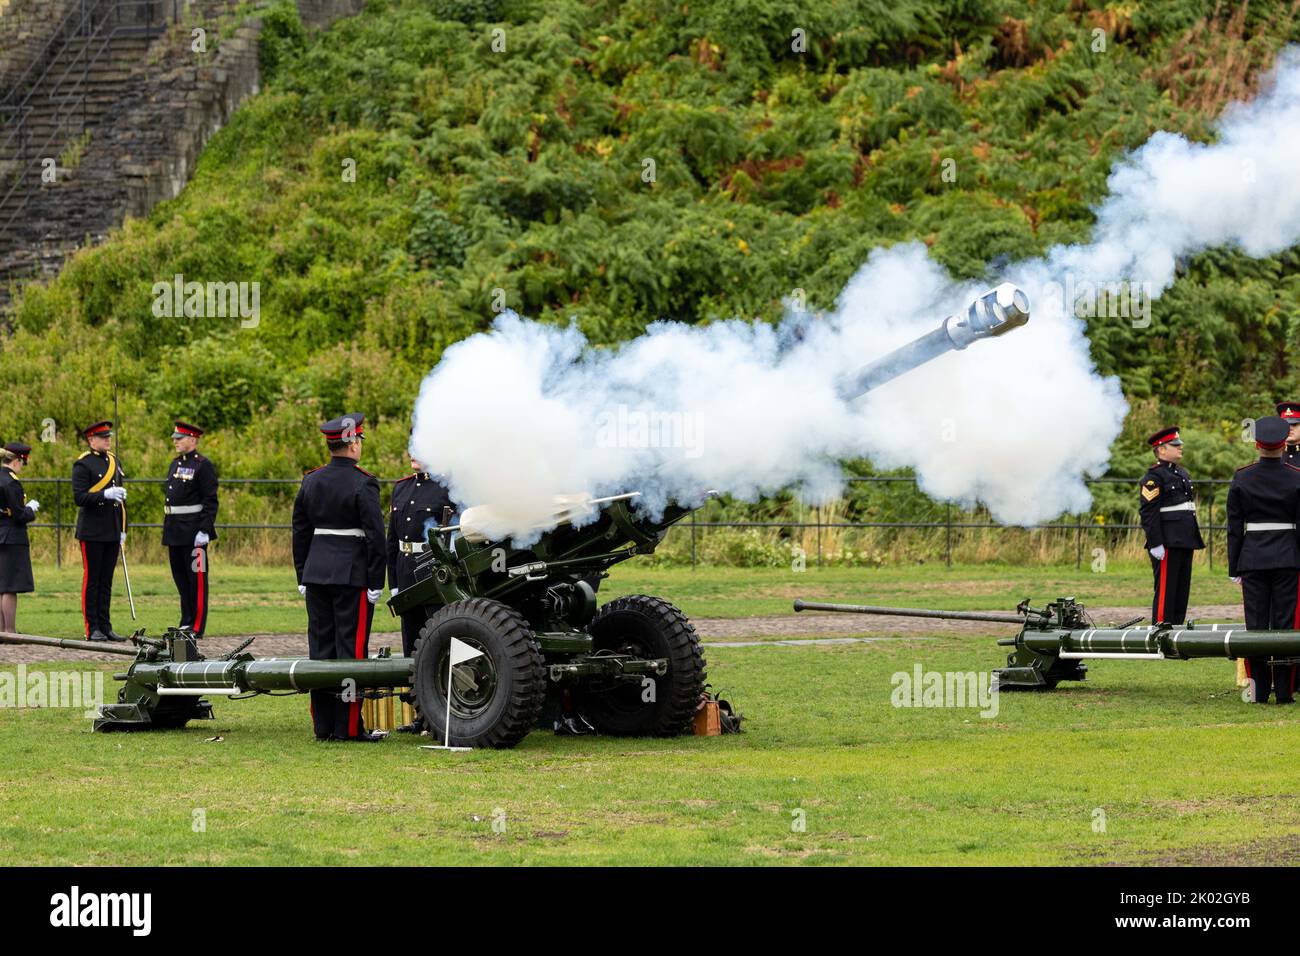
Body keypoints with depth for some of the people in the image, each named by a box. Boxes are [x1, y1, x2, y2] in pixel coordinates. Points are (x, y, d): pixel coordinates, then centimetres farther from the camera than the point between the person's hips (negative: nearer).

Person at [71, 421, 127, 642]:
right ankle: (92, 629, 0)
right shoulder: (83, 464, -7)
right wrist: (105, 494, -26)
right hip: (92, 531, -7)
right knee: (91, 580, -3)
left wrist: (123, 530, 16)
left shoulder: (114, 462, 15)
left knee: (106, 582, 9)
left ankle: (105, 626, 13)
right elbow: (79, 498, -14)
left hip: (112, 532, 7)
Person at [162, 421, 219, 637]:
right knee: (181, 578, 13)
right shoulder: (176, 463, 16)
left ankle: (197, 627, -2)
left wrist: (204, 530, -20)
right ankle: (186, 622, 20)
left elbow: (210, 502, -13)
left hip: (193, 533, -9)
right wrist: (167, 529, 19)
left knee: (197, 578, -4)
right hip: (175, 533, 9)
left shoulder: (203, 465, -9)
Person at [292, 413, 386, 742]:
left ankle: (323, 725, 11)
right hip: (352, 575, -6)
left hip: (316, 573, 6)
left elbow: (300, 532, 12)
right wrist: (375, 582, -8)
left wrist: (302, 577, 18)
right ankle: (348, 725, -2)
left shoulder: (311, 481, 8)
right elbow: (375, 535, -13)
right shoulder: (362, 484, -11)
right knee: (351, 649, -2)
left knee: (321, 647, 8)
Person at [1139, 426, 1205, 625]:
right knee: (1165, 592, -8)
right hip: (1167, 545, -9)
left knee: (1182, 592, 11)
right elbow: (1148, 513, -15)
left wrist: (1194, 539, 23)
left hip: (1184, 542, 9)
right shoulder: (1154, 476, -9)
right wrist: (1155, 544, -20)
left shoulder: (1181, 473, 20)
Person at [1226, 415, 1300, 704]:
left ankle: (1260, 691, 5)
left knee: (1256, 624, 4)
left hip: (1253, 559, 1)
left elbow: (1234, 527, 1)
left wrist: (1234, 568, 7)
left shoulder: (1241, 478, -2)